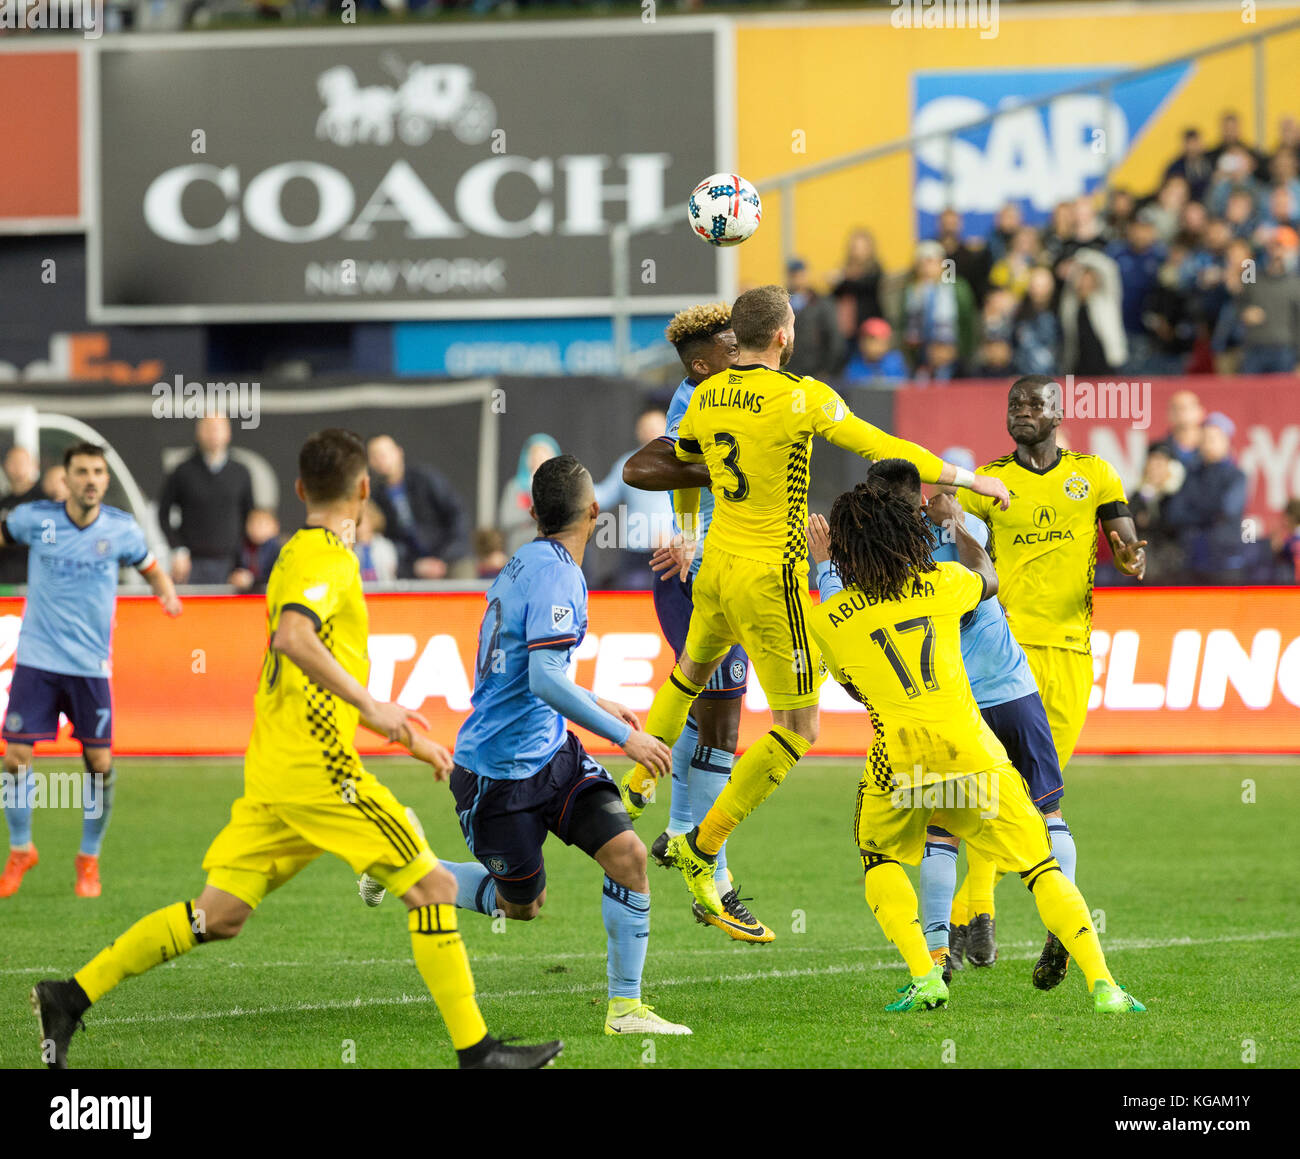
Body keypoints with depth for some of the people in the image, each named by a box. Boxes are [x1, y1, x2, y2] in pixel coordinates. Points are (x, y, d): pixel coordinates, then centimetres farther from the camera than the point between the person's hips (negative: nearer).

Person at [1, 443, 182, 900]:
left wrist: (166, 591, -6)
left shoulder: (121, 529, -1)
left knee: (99, 763, -1)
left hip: (90, 665, 1)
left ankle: (89, 859, 19)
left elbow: (150, 568, 14)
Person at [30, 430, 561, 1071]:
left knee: (219, 914, 8)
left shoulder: (299, 553, 21)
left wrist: (410, 737, 29)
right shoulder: (327, 557, -9)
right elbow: (291, 637, -29)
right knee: (433, 886, -5)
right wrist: (370, 705, -26)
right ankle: (476, 1052, -6)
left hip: (275, 771, 9)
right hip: (319, 769, -9)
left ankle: (71, 997, 5)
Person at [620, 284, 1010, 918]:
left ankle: (634, 787, 43)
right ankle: (702, 847, 0)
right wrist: (969, 479, -1)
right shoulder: (800, 396, -17)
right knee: (797, 729, 2)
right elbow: (883, 449, -13)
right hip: (769, 580, -7)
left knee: (693, 669, 36)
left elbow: (682, 467, 22)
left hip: (717, 564, 7)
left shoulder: (705, 396, 4)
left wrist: (687, 535, 41)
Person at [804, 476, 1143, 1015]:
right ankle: (1102, 984, -6)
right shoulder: (942, 584, 8)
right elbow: (988, 578, 32)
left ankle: (923, 976, 4)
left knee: (880, 862, 25)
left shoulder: (827, 620, 4)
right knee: (1042, 869, 8)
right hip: (972, 753, 1)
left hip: (898, 763, -1)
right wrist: (958, 526, 49)